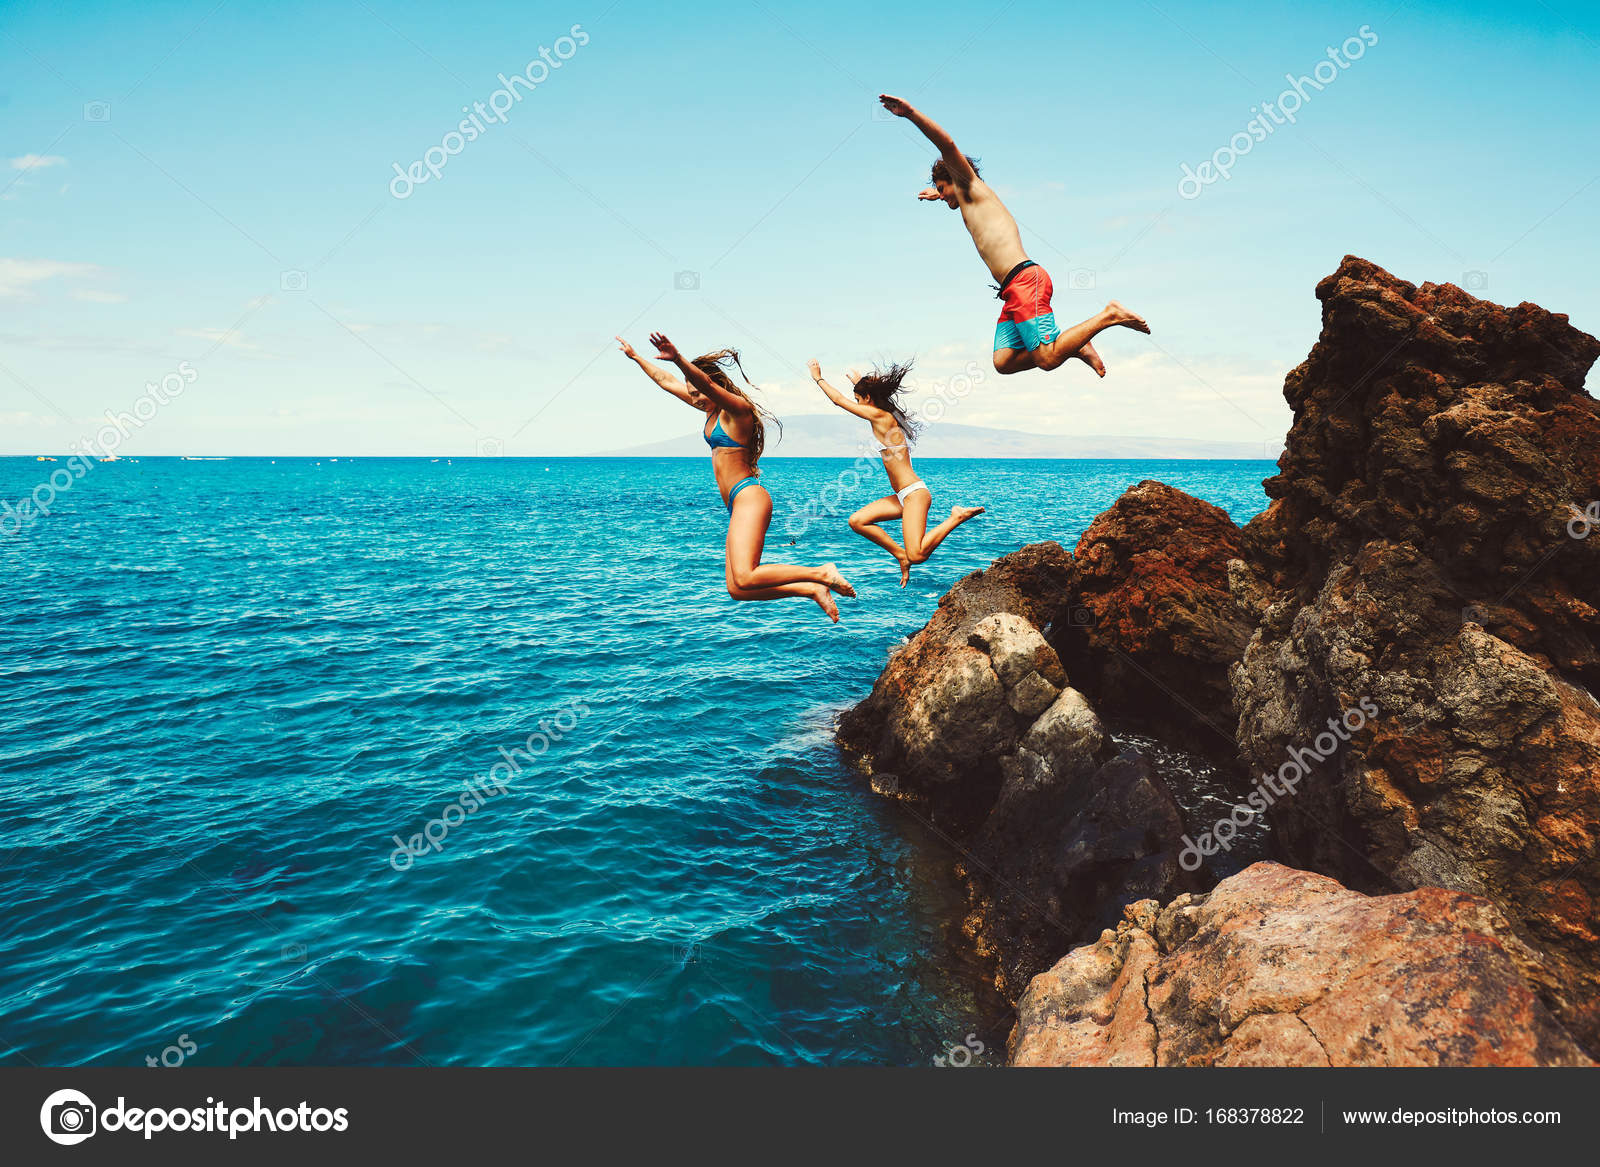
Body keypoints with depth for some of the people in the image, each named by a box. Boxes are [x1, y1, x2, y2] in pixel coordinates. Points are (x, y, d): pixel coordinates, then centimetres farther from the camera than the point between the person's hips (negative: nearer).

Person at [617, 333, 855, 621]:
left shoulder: (737, 408, -8)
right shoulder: (712, 410, 17)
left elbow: (706, 383, -29)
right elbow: (665, 381, 27)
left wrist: (677, 358, -44)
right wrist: (635, 357, 32)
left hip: (749, 497, -9)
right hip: (737, 504, 10)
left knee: (745, 579, -24)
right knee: (737, 589, -2)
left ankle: (821, 574, -15)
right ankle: (812, 590, -1)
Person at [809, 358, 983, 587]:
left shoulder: (880, 416, -11)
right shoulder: (885, 415, 14)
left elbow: (839, 400, -3)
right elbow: (870, 396, 41)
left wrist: (818, 379, 10)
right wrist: (859, 382, 54)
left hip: (915, 493, -10)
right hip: (902, 497, 10)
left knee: (918, 556, -20)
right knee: (857, 521, 6)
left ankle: (957, 517, -5)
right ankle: (901, 555, 8)